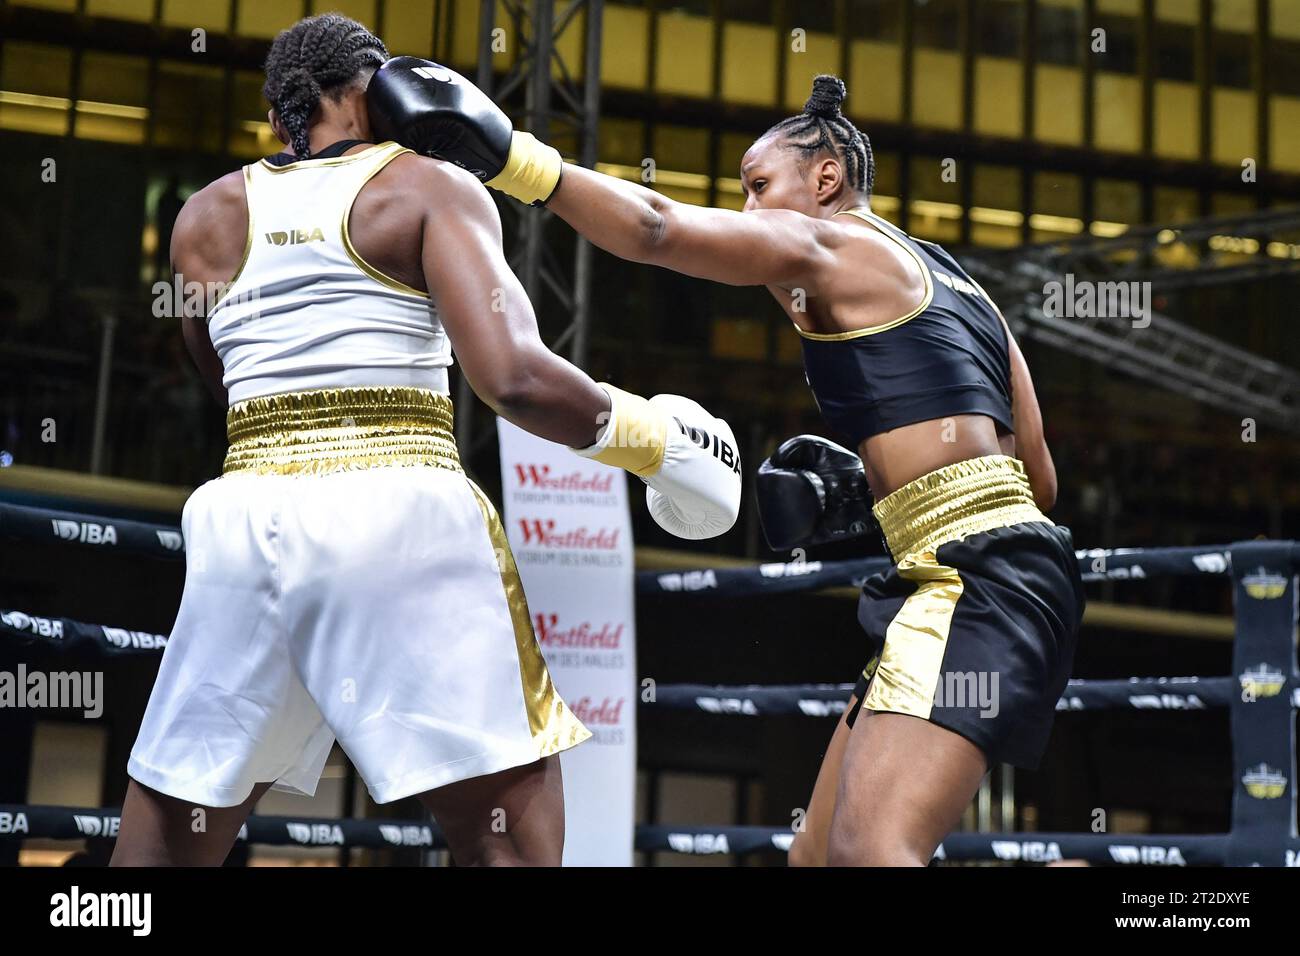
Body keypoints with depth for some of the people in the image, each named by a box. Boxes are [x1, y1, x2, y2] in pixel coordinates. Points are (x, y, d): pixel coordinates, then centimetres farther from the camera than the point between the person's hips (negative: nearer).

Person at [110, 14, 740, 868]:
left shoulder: (208, 216, 16)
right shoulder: (431, 186, 4)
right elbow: (512, 377, -11)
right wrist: (655, 438, 3)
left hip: (245, 523, 4)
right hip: (399, 518, -4)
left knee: (162, 847, 15)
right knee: (514, 845, 0)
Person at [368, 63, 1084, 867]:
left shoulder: (832, 244, 0)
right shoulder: (954, 282, 25)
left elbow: (655, 228, -15)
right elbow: (1039, 480, 21)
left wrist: (504, 153, -14)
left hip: (979, 579, -10)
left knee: (868, 848, -24)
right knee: (819, 852, 10)